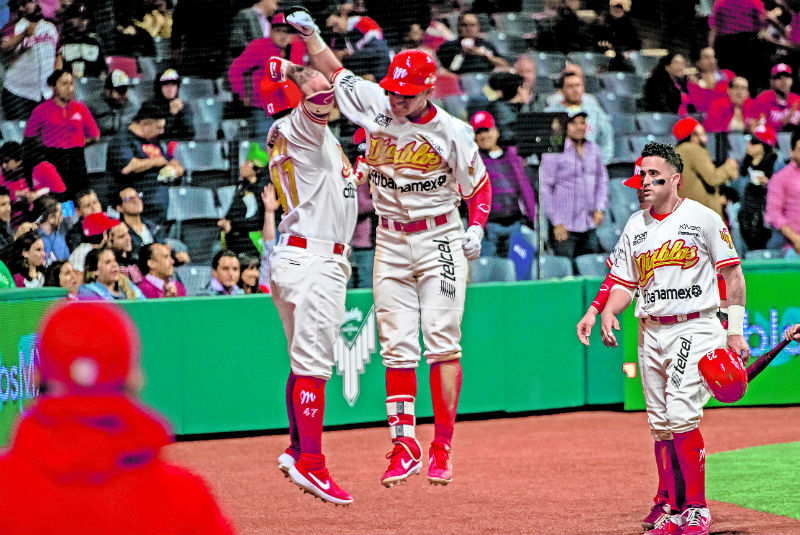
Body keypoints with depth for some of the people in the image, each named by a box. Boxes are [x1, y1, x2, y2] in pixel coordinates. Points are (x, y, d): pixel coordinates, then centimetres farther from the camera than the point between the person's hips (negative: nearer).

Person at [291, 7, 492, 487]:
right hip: (391, 241, 3)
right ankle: (405, 445, 5)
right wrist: (309, 33, -2)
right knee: (398, 348, 1)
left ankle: (443, 447, -4)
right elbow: (334, 72, 10)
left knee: (442, 342, -9)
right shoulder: (376, 106, -2)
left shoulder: (452, 132, -9)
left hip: (439, 240, -3)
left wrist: (476, 229, -11)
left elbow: (479, 183, 2)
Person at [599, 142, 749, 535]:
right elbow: (624, 282, 14)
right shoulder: (635, 227, 13)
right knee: (661, 425, 5)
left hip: (694, 329, -6)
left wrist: (735, 330, -4)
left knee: (682, 416, -18)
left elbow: (732, 274, 1)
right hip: (650, 334, 6)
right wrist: (608, 311, -8)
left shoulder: (702, 218, -2)